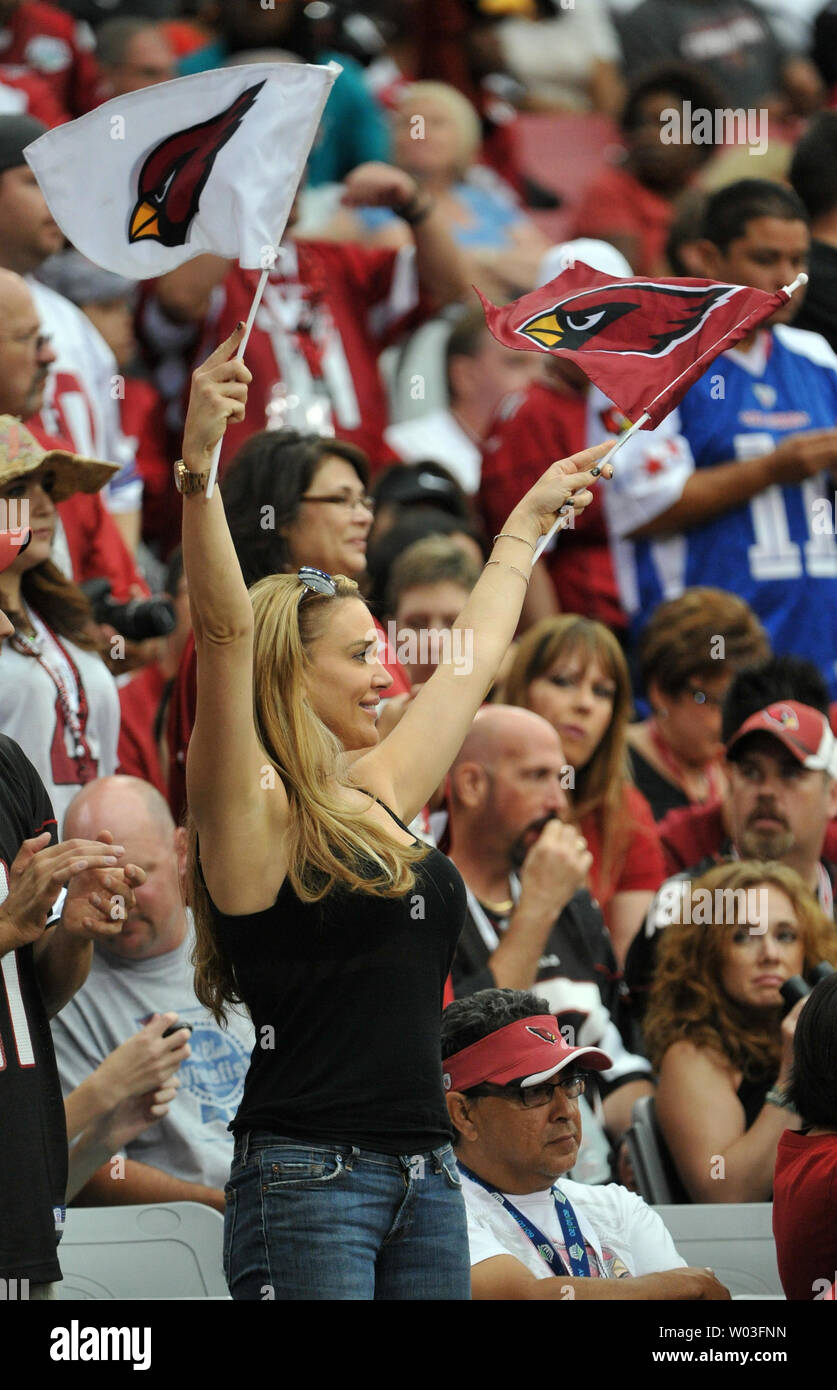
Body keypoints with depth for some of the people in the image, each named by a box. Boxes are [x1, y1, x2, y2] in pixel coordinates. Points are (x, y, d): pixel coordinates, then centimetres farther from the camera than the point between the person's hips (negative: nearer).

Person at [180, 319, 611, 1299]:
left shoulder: (382, 796, 14)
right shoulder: (253, 813, -6)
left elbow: (473, 655, 29)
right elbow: (223, 631, -19)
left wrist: (529, 520, 41)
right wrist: (196, 465, -31)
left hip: (427, 1175, 7)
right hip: (306, 1177, -7)